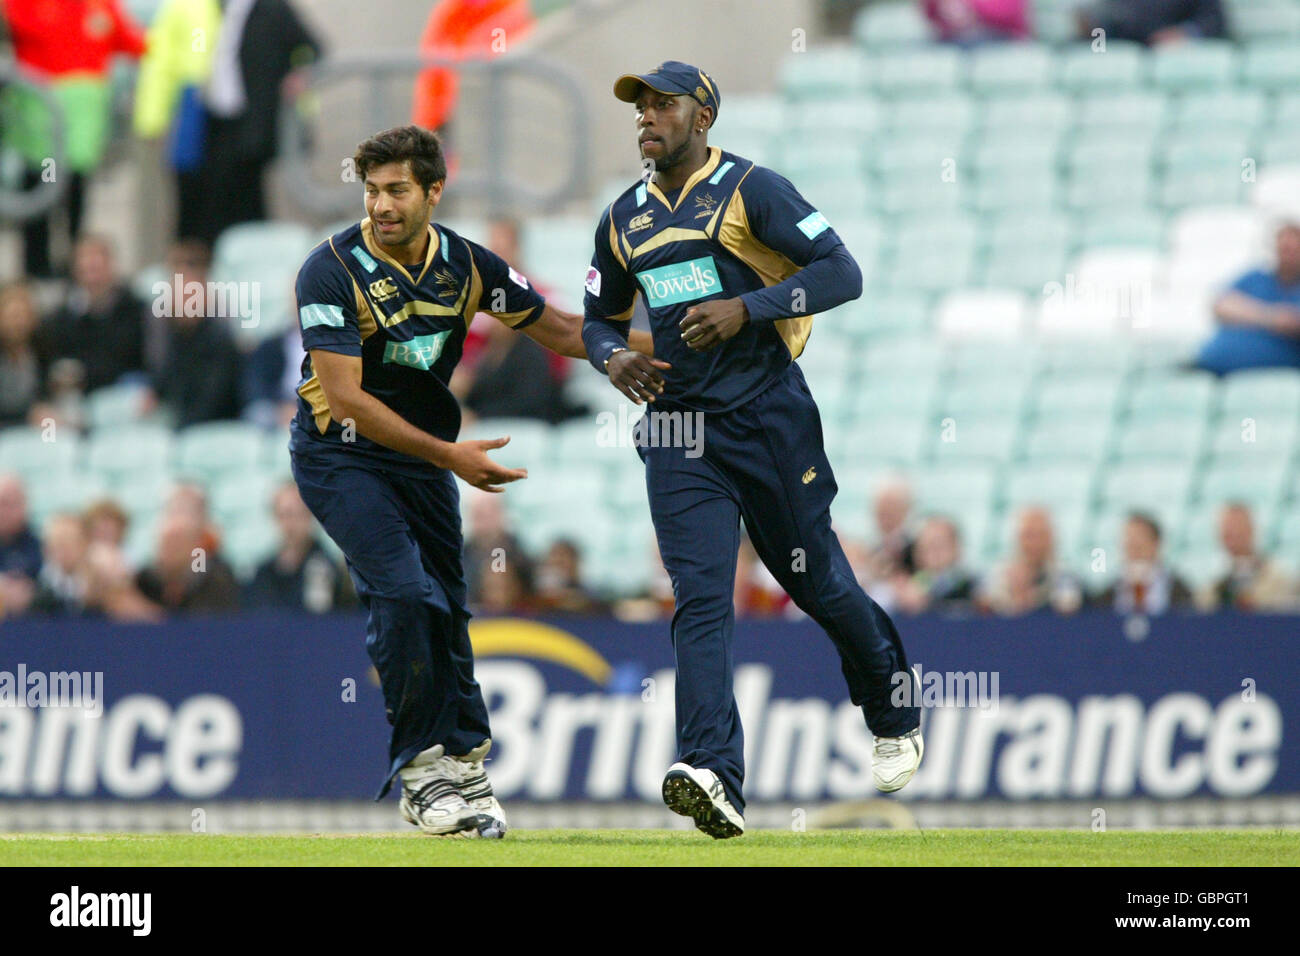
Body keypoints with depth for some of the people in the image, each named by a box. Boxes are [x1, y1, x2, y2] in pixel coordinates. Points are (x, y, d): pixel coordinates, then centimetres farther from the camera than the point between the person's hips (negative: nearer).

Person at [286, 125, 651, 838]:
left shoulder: (466, 265, -2)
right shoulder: (333, 271, -19)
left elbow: (558, 330, 11)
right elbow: (345, 399, -23)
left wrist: (650, 348, -2)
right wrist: (448, 455, -28)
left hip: (425, 456, 5)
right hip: (339, 455, -5)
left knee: (444, 612, 6)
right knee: (405, 595, -20)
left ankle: (461, 767, 20)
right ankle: (421, 772, -12)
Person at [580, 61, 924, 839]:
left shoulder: (750, 191, -5)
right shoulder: (625, 219, 14)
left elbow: (842, 273, -11)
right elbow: (600, 318, 25)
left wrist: (746, 308, -22)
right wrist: (613, 357, 1)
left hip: (768, 416, -4)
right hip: (676, 427, 4)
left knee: (818, 581, 7)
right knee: (700, 599, -12)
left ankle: (895, 714, 34)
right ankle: (715, 778, -26)